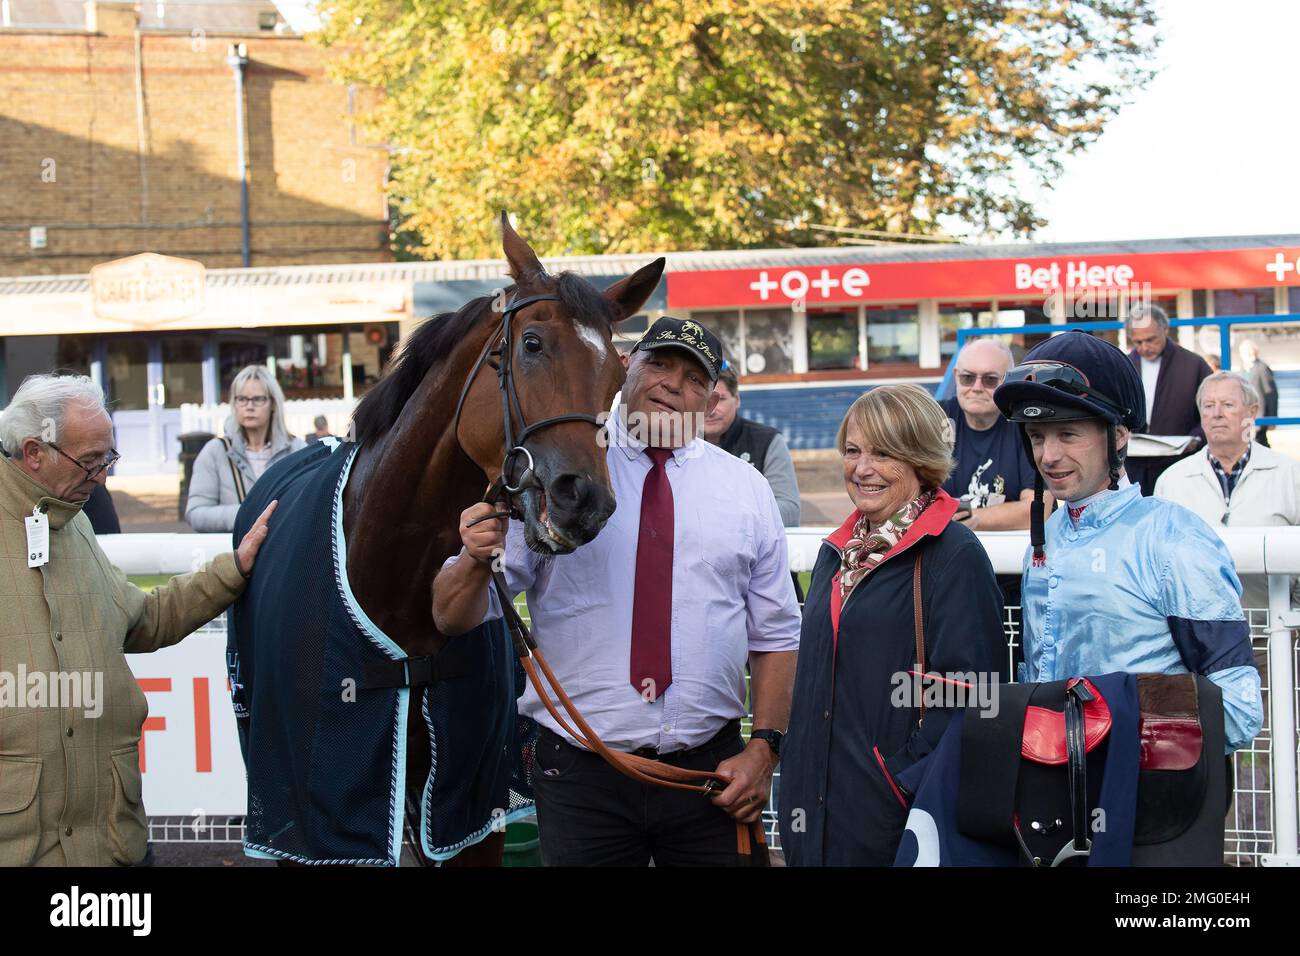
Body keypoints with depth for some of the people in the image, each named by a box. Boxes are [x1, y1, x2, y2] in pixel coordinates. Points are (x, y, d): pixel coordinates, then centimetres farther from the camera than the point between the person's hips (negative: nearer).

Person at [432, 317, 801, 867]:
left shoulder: (747, 489, 8)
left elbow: (775, 634, 10)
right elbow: (454, 617, -4)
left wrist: (764, 746, -3)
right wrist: (477, 561, -26)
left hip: (712, 769, 2)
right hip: (580, 775, -2)